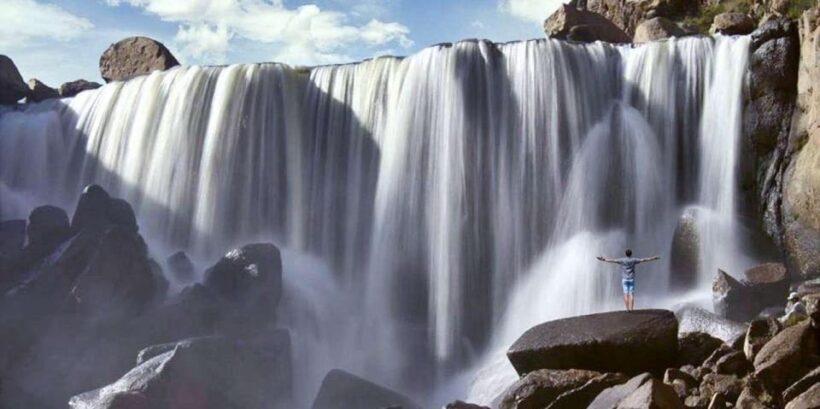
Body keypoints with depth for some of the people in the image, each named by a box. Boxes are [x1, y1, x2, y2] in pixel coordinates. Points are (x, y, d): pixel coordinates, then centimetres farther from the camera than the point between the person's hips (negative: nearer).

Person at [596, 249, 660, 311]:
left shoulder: (622, 260, -3)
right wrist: (653, 259, 14)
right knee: (631, 294, -1)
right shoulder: (633, 260, -2)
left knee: (626, 294, -1)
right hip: (631, 279, 0)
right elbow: (643, 260, 4)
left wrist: (604, 259, 11)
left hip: (624, 279, 0)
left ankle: (627, 309, -5)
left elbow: (612, 260, 1)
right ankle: (631, 309, -8)